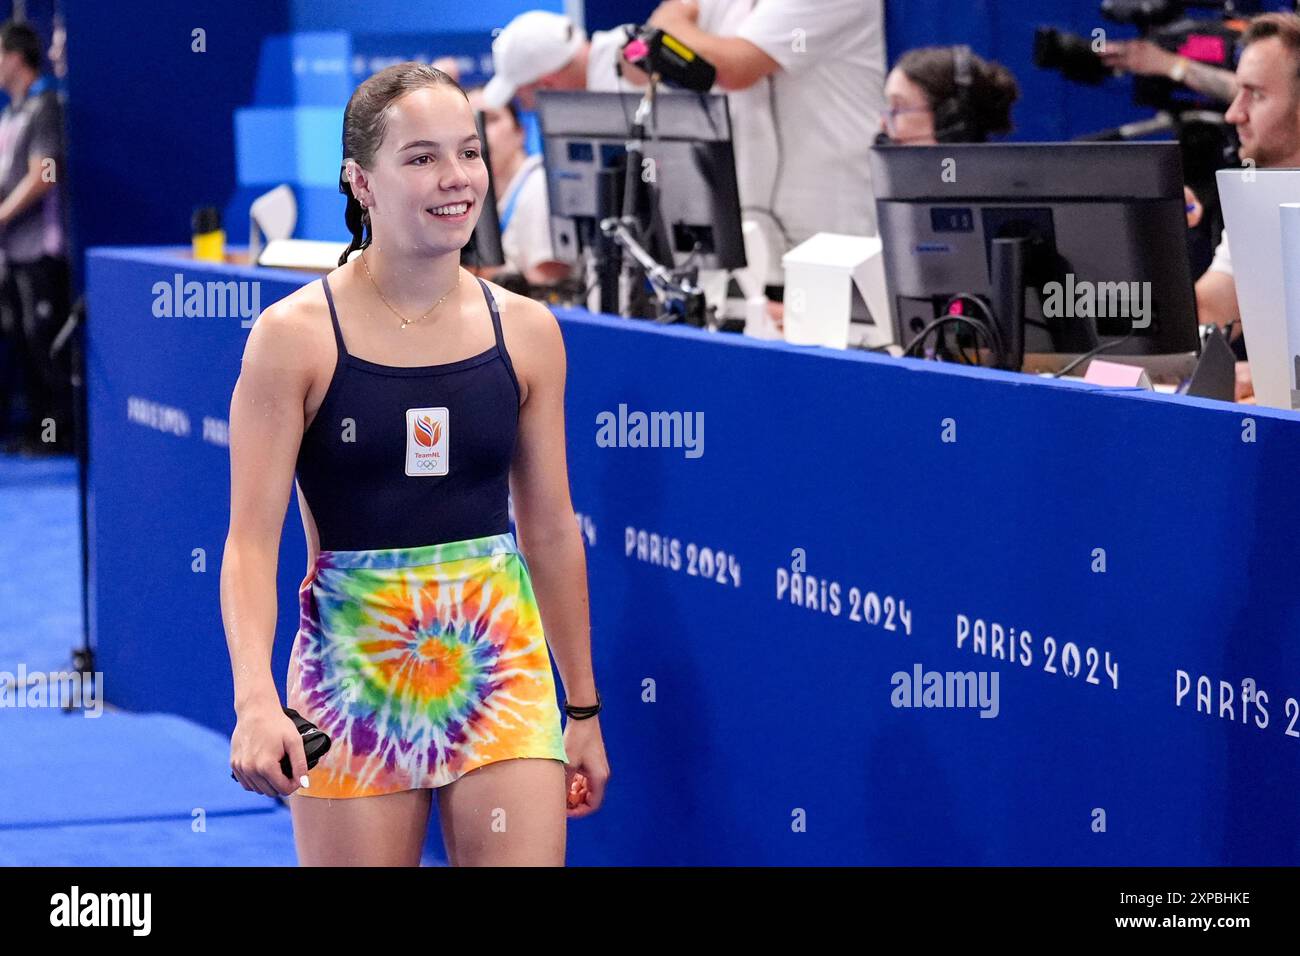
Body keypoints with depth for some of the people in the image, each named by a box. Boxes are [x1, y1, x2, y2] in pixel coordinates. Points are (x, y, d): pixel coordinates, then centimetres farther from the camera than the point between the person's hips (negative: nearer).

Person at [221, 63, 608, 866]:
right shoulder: (294, 336, -7)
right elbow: (252, 541, -10)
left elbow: (551, 531, 11)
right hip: (353, 672, -2)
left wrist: (583, 708, 14)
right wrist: (257, 699, -25)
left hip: (502, 670, 2)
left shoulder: (527, 332, 3)